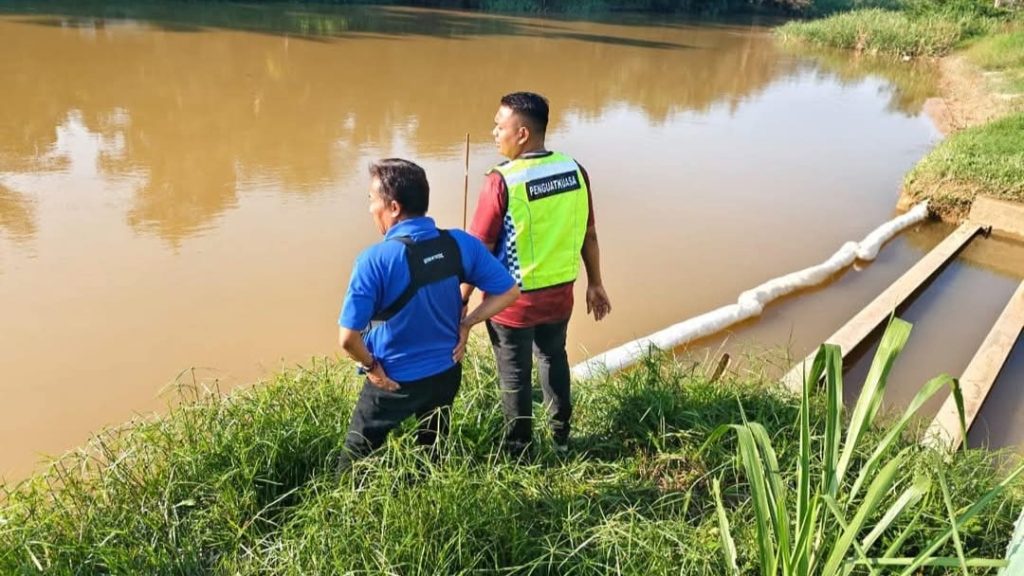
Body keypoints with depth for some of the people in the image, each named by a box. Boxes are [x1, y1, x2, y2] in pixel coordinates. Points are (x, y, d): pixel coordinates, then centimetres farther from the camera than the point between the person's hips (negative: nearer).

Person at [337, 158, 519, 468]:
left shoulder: (376, 260, -27)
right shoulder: (460, 244, -13)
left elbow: (348, 337, -27)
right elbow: (508, 291, -5)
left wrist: (371, 366, -8)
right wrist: (466, 324, -1)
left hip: (393, 382, -4)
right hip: (446, 373, 5)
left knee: (355, 461, 20)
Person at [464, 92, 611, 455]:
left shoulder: (502, 181, -21)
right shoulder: (575, 170, -6)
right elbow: (589, 235, 3)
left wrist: (460, 301, -5)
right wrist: (595, 284, 16)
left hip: (513, 300, -5)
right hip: (559, 294, 5)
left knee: (515, 376, 14)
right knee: (554, 359, 27)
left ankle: (519, 450, 32)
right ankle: (561, 436, 42)